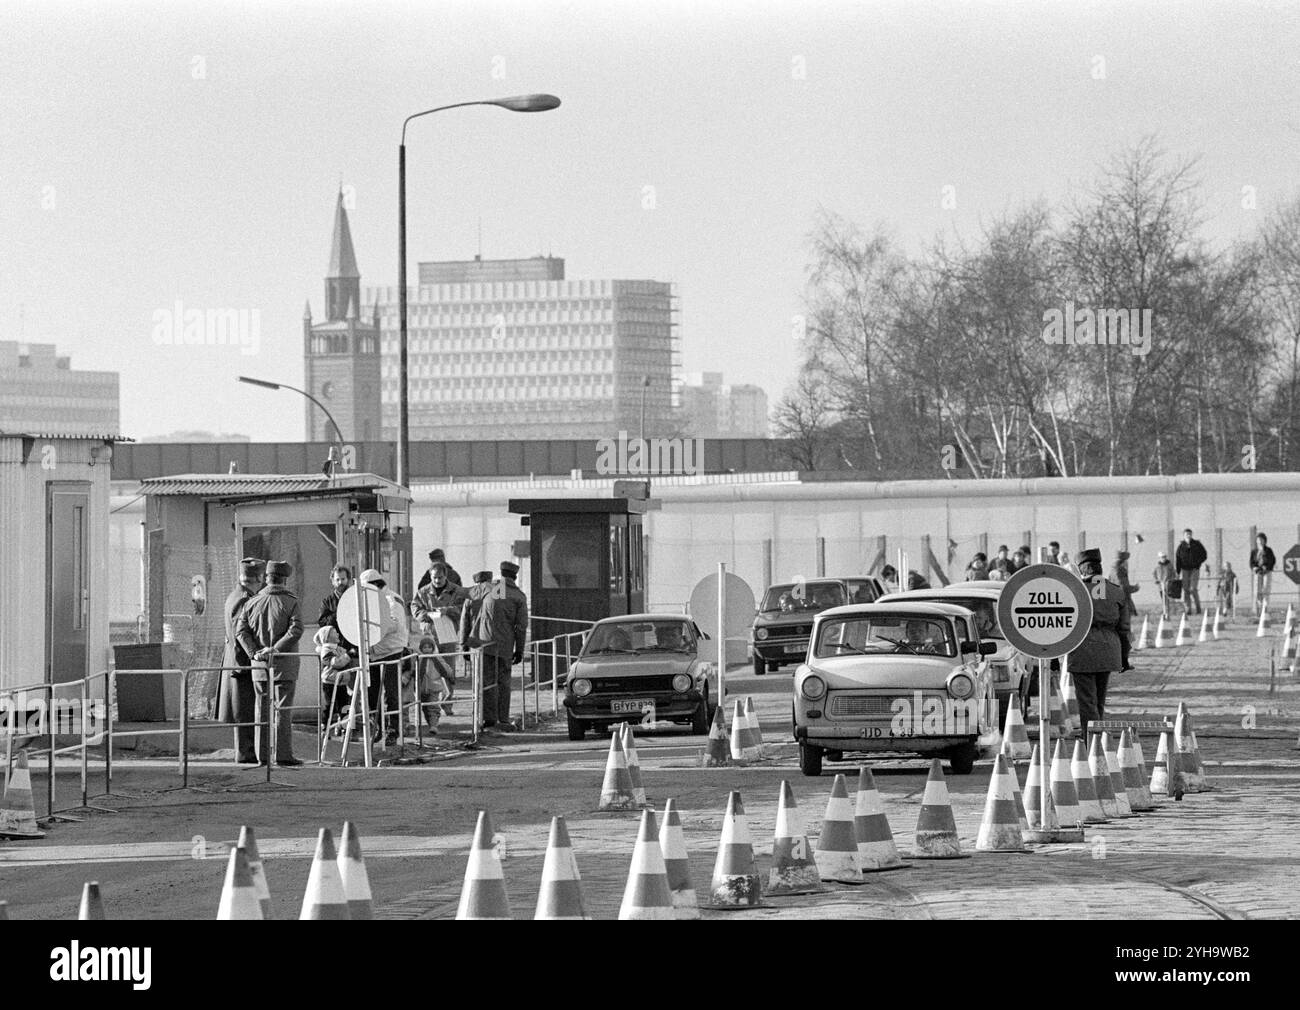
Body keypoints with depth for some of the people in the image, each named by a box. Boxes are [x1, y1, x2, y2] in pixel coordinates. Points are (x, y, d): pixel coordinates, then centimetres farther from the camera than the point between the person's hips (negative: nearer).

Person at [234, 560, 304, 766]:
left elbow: (241, 631, -1)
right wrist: (276, 649, -16)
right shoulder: (290, 602, -5)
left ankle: (263, 754, 9)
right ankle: (283, 754, -6)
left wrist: (254, 652, -8)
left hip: (259, 664, 4)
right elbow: (295, 630, -17)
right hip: (284, 664, -4)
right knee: (282, 709, -3)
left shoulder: (252, 603, 7)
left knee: (262, 709, 9)